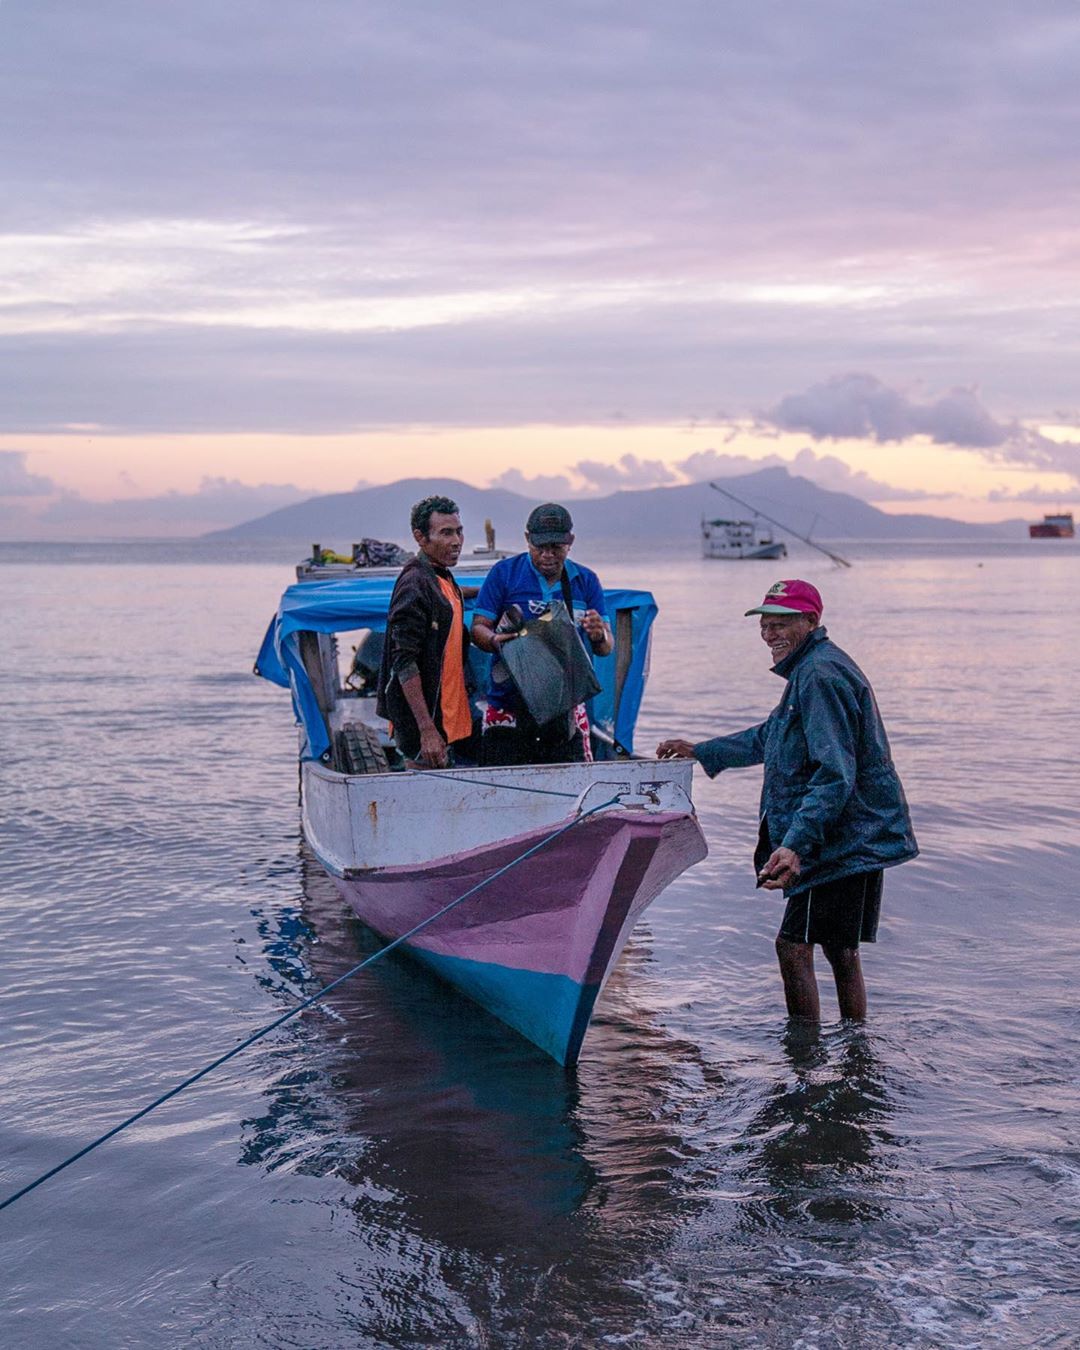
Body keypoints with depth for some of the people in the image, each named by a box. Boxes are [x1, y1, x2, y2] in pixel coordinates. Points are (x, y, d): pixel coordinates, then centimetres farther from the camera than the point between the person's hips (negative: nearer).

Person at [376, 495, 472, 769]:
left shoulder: (444, 579, 14)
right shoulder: (415, 584, -16)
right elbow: (404, 663, -21)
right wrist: (427, 730, -25)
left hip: (446, 720, 10)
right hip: (422, 725, -10)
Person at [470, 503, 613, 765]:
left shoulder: (586, 581, 10)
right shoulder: (504, 573, 3)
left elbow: (606, 648, 7)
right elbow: (478, 628, 0)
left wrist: (599, 636, -17)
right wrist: (495, 641, -23)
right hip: (509, 706, -2)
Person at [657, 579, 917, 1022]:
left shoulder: (821, 676, -18)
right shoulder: (808, 672, 18)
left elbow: (835, 775, -26)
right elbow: (771, 736, 33)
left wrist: (794, 844, -33)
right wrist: (701, 752, 34)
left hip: (844, 841, -11)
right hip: (849, 840, 11)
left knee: (793, 947, -10)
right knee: (840, 952, 16)